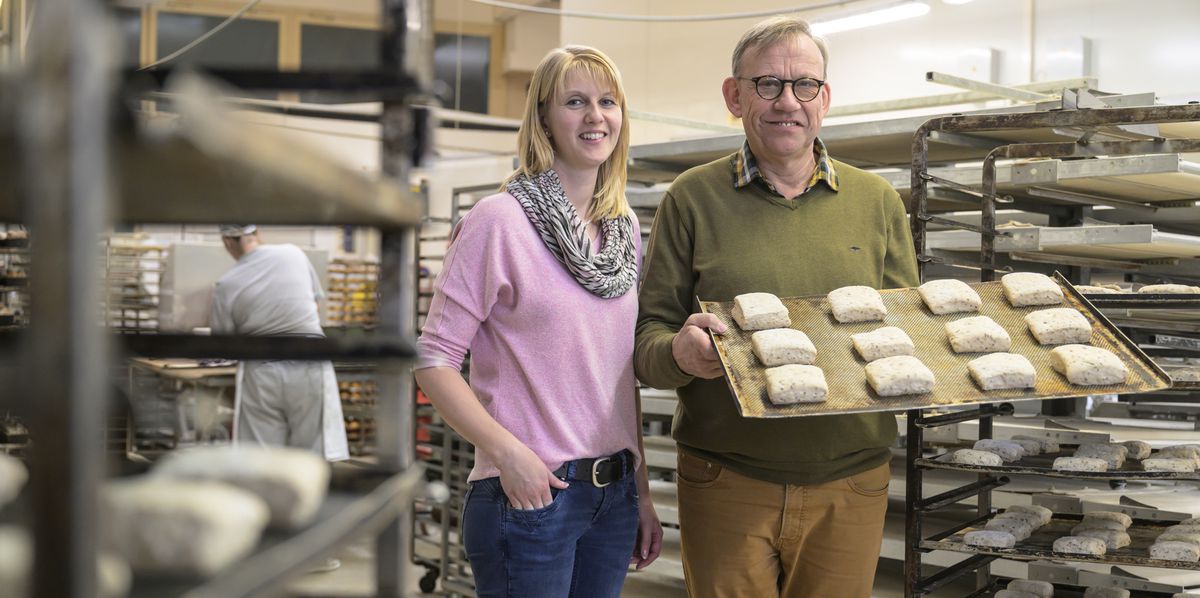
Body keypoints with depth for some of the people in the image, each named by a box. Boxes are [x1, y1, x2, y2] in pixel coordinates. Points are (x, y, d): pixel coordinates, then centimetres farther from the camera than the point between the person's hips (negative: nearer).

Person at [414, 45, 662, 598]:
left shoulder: (624, 227, 8)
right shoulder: (499, 219, -11)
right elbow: (433, 360, -11)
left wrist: (642, 491, 13)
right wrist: (509, 453, -19)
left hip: (615, 495, 6)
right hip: (529, 494, -6)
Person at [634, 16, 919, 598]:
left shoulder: (877, 201, 7)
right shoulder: (693, 198, 1)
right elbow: (647, 340, -1)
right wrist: (680, 353, -23)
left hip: (850, 485, 2)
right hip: (726, 483, -2)